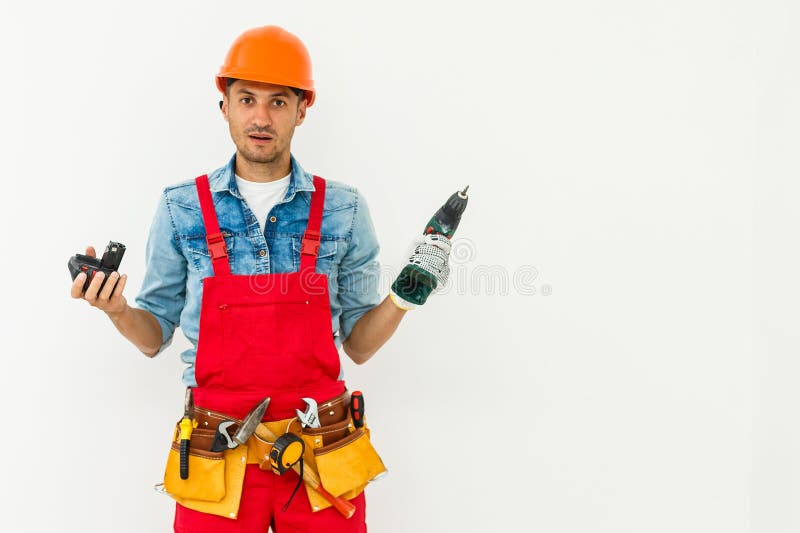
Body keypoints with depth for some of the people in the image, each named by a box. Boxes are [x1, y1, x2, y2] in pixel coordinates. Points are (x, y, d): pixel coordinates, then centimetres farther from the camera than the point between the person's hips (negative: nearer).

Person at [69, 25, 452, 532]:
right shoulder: (182, 208, -1)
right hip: (218, 457, 0)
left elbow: (358, 345, 3)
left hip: (322, 453, 0)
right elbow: (155, 337, 7)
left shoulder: (343, 209, -2)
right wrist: (117, 309, -12)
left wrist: (403, 297, -13)